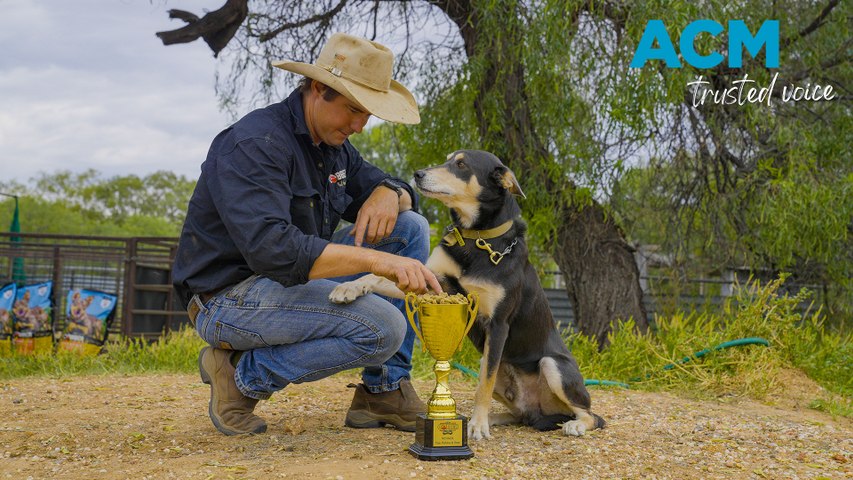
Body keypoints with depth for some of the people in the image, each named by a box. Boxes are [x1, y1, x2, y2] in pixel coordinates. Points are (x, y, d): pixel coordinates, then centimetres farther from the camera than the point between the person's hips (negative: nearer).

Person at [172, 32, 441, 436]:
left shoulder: (333, 144, 7)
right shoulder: (254, 144, -22)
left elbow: (407, 193, 15)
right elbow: (272, 249, -35)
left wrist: (388, 192, -11)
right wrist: (376, 259, -42)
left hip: (296, 281, 9)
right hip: (230, 297, -9)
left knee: (411, 227, -1)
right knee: (383, 329, -27)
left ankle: (383, 389, -1)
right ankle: (244, 375, -7)